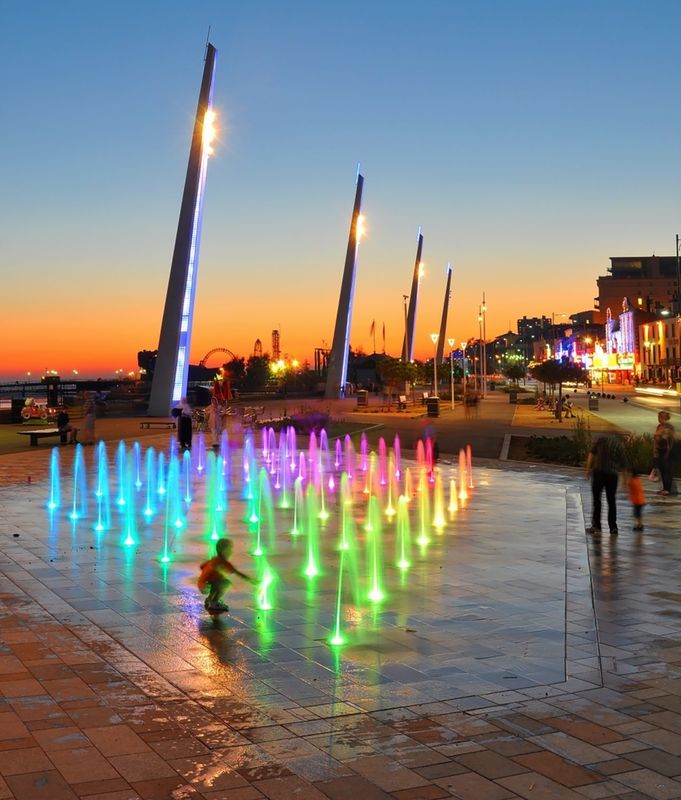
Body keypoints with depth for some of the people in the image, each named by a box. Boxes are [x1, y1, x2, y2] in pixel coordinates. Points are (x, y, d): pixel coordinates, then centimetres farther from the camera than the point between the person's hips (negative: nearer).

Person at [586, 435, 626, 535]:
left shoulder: (601, 439, 9)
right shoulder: (620, 446, 15)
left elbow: (592, 454, 0)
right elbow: (623, 465, 16)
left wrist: (588, 469, 5)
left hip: (598, 471, -2)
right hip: (612, 474, 2)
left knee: (596, 499, 6)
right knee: (611, 501, 11)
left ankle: (596, 525, 3)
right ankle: (613, 527, 12)